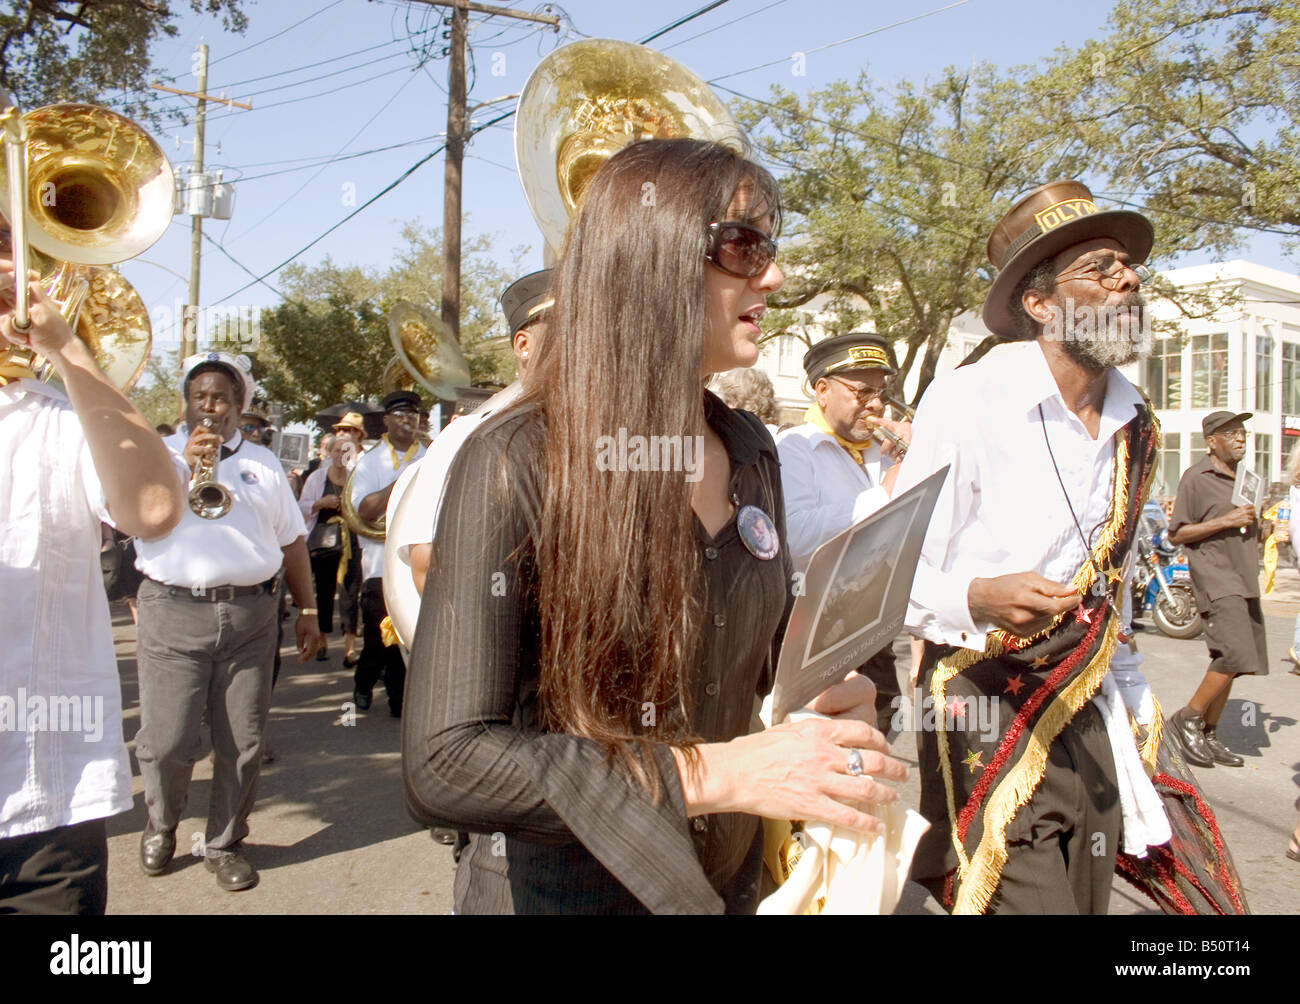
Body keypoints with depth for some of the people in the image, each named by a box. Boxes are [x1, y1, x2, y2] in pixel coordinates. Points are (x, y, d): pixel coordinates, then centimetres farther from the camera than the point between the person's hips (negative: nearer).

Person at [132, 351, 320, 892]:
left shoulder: (263, 462, 17)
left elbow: (291, 540, 16)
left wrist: (307, 609, 11)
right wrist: (184, 465, -14)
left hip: (250, 614, 2)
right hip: (173, 612, -2)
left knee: (242, 742, 4)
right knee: (166, 741, -1)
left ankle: (225, 843, 22)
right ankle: (161, 825, 28)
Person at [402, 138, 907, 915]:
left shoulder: (751, 451, -3)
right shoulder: (515, 463, -22)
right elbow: (445, 765, -26)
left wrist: (824, 697, -9)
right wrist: (715, 774, -30)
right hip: (560, 889, -5)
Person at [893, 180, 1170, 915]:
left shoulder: (1136, 421, 6)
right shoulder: (966, 400, -15)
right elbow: (904, 578, -12)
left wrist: (1127, 701, 18)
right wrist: (978, 599, -31)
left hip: (1087, 716, 7)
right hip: (986, 713, -6)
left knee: (1090, 899, 16)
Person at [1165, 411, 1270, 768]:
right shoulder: (1196, 477, -6)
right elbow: (1177, 534, -9)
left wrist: (1257, 524, 7)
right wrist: (1226, 520, -15)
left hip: (1244, 579, 8)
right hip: (1215, 577, -8)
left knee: (1230, 660, 6)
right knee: (1236, 654, -19)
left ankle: (1208, 734, 14)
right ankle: (1187, 719, -5)